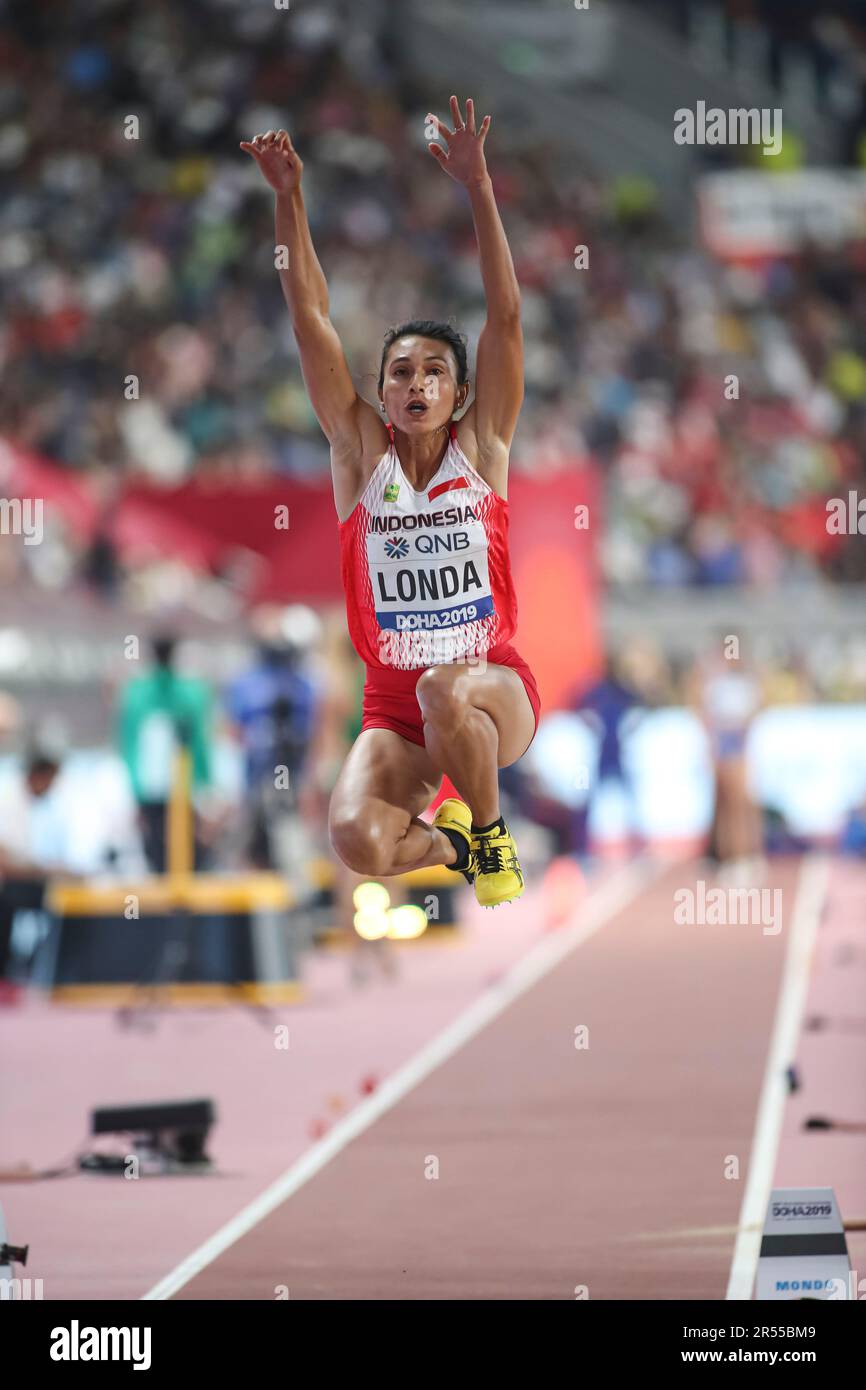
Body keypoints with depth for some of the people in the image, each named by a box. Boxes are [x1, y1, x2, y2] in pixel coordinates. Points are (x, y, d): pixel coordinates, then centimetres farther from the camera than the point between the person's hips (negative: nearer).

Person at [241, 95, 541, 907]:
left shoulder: (481, 450, 1)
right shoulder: (361, 453, 3)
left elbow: (505, 315, -7)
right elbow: (310, 321, -4)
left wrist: (477, 187, -15)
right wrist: (289, 202, -13)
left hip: (496, 694, -1)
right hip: (394, 710, 1)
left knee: (446, 689, -37)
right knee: (356, 839, -26)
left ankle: (491, 834, -7)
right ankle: (449, 842, 12)